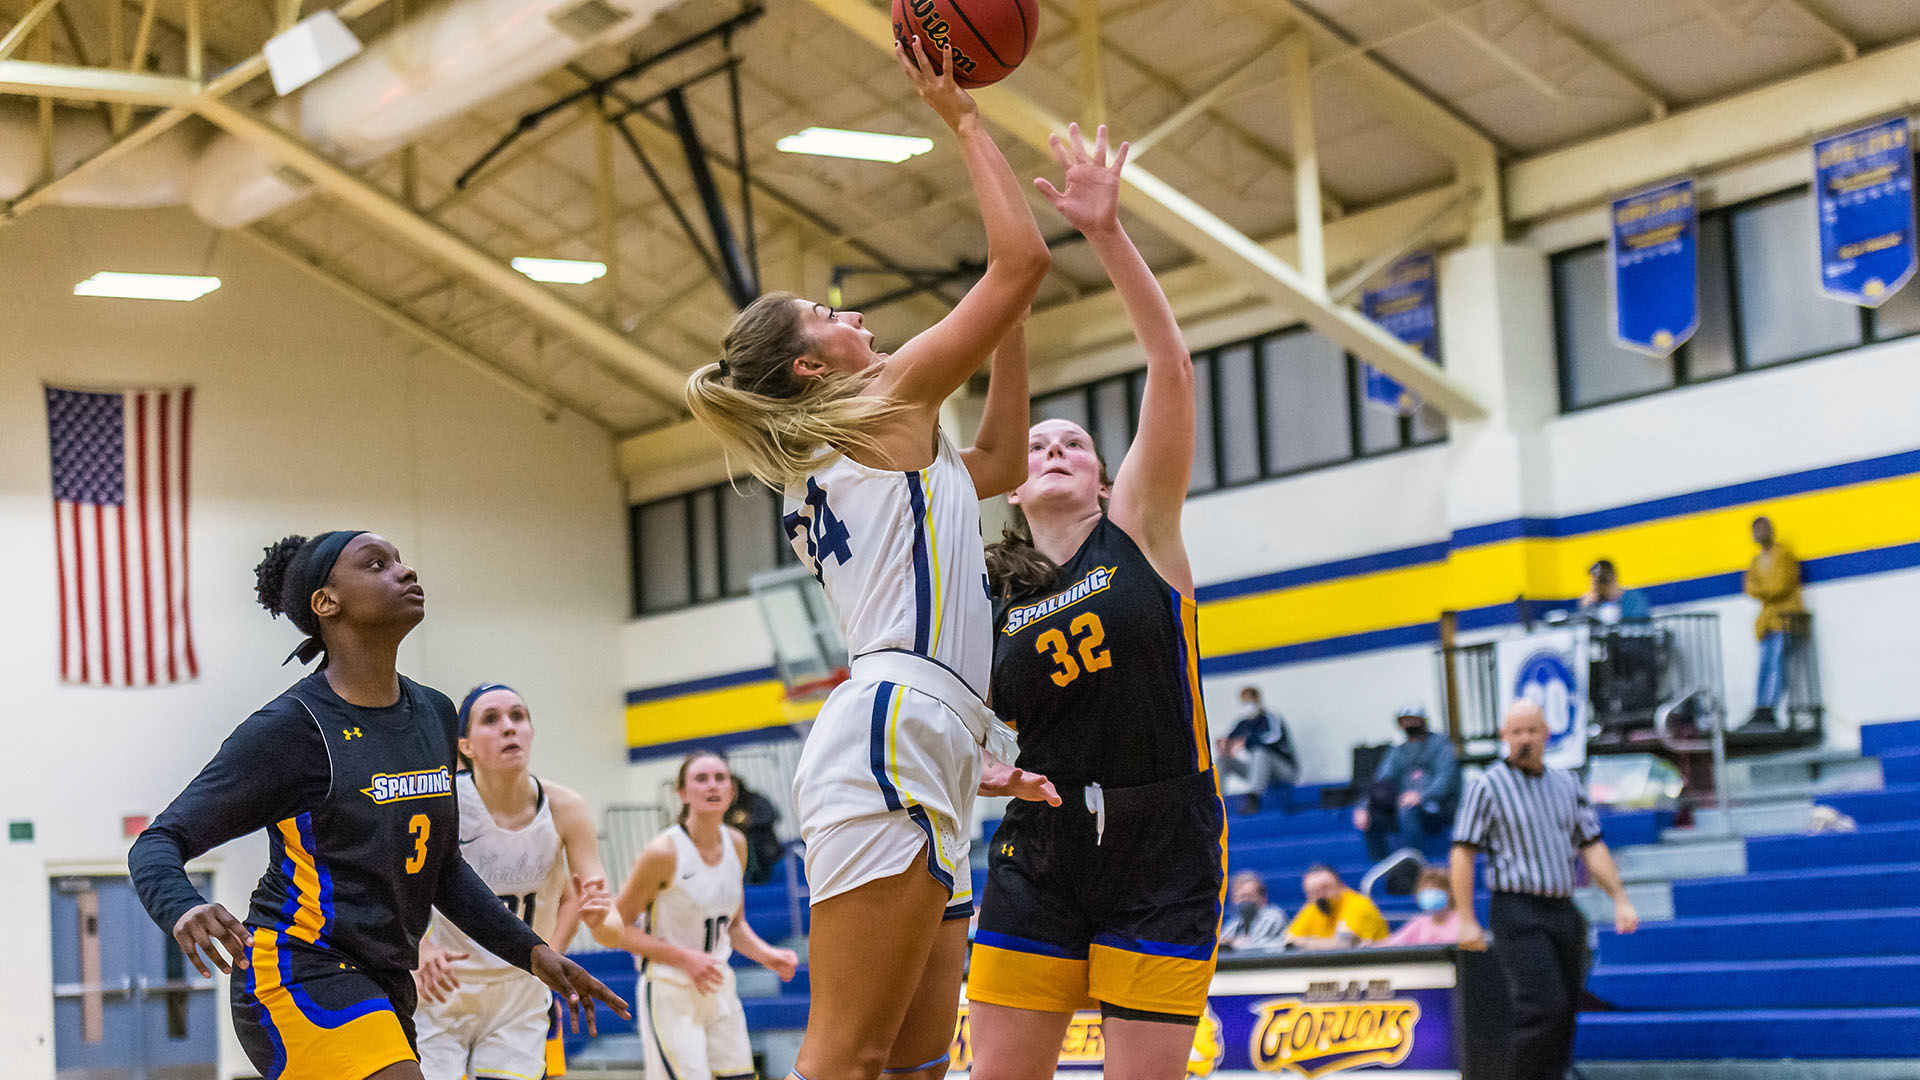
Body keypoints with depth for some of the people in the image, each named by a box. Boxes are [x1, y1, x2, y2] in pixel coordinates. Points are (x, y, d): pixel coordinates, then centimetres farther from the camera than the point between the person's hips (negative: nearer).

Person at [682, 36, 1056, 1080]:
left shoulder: (832, 472, 29)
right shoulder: (887, 409, 5)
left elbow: (1000, 461, 41)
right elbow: (1024, 259, 2)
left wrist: (1008, 323, 36)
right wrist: (961, 118, 11)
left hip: (917, 767, 10)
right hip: (893, 733, -10)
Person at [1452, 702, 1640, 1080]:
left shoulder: (1566, 783, 15)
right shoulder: (1488, 786, -2)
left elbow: (1591, 846, 17)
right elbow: (1463, 853, -5)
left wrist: (1620, 900, 7)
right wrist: (1466, 921, -11)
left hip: (1564, 912, 6)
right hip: (1518, 911, -6)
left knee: (1565, 1014, 5)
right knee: (1545, 1008, -16)